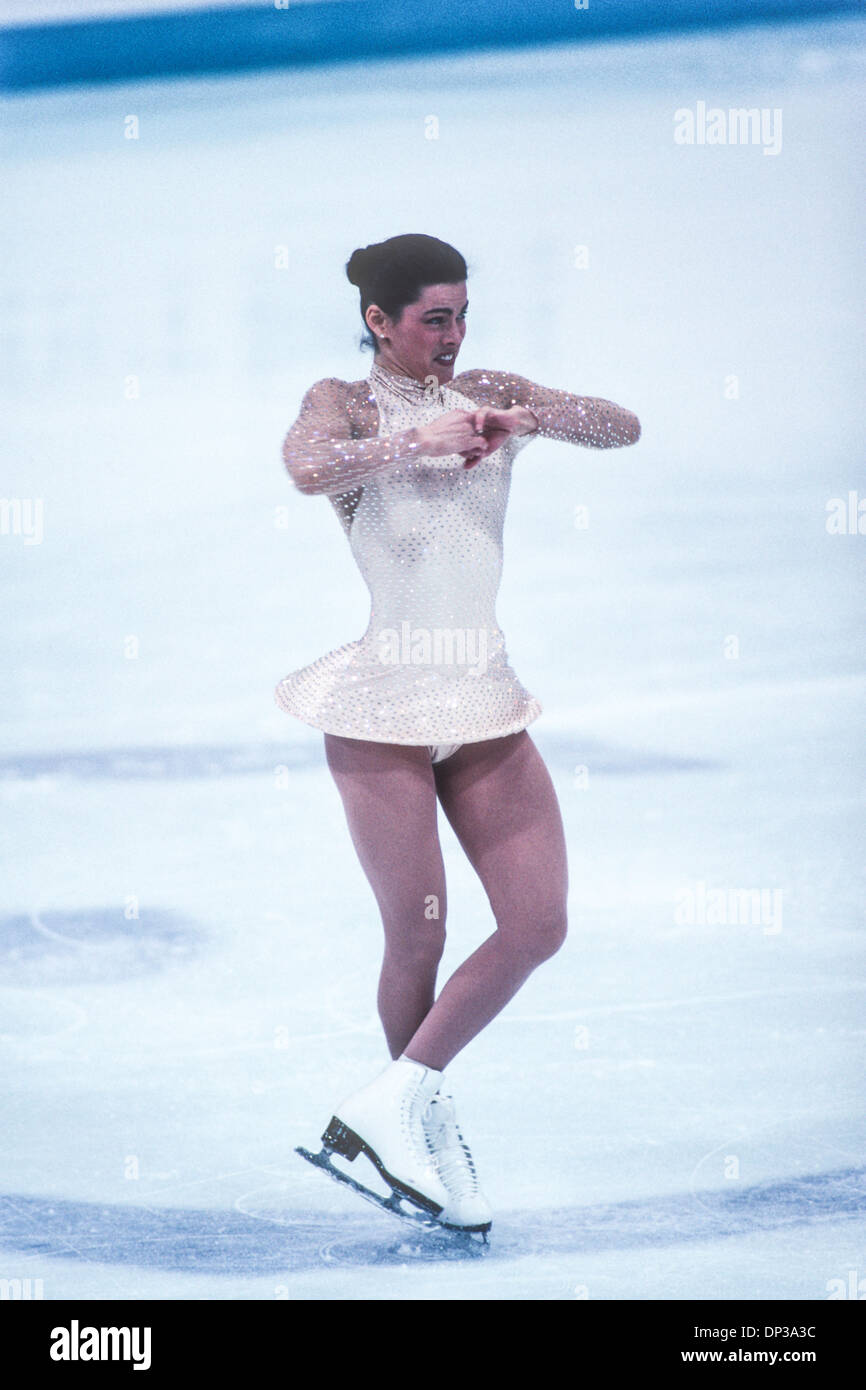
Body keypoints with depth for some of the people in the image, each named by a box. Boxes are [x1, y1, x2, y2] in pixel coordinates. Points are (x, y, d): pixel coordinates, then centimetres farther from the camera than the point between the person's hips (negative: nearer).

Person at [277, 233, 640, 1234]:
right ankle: (431, 1124, 22)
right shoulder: (344, 403, -3)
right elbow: (308, 466, -26)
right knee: (418, 939, 1)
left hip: (484, 701, 5)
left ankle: (393, 1102, 6)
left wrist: (527, 417, -12)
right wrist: (425, 438, -24)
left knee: (539, 926, -3)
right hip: (386, 702, -5)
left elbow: (623, 427, 4)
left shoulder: (489, 395, 11)